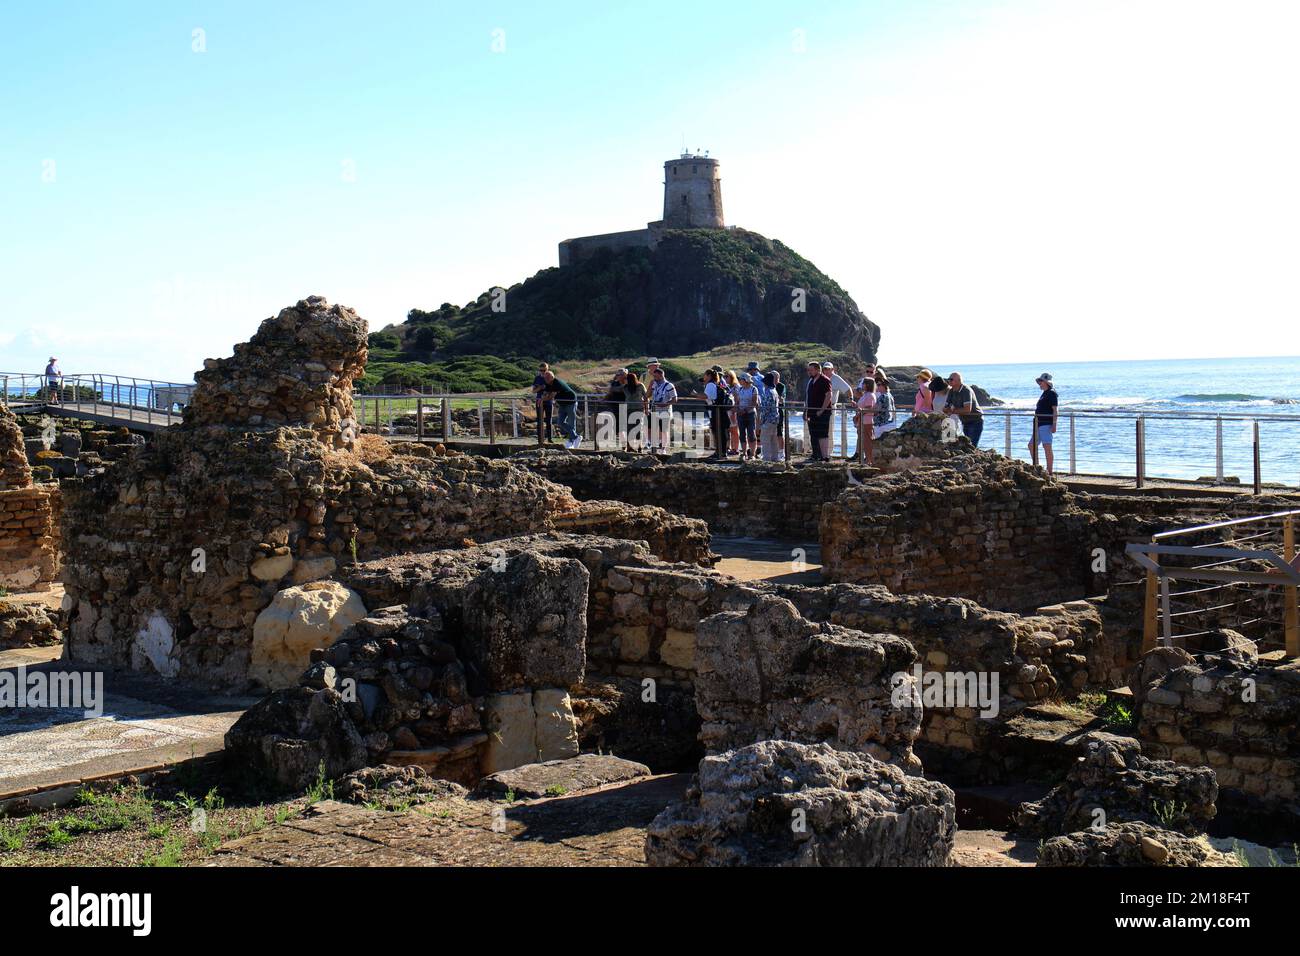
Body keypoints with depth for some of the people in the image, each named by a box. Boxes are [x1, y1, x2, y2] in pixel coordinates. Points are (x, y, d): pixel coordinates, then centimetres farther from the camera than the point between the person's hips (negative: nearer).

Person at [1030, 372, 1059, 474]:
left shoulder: (1052, 393, -7)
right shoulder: (1044, 394, 21)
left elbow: (1055, 410, -14)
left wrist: (1054, 425, -21)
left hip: (1047, 424, -11)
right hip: (1039, 425, 11)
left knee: (1047, 446, -13)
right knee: (1032, 445, 15)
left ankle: (1049, 471, -13)